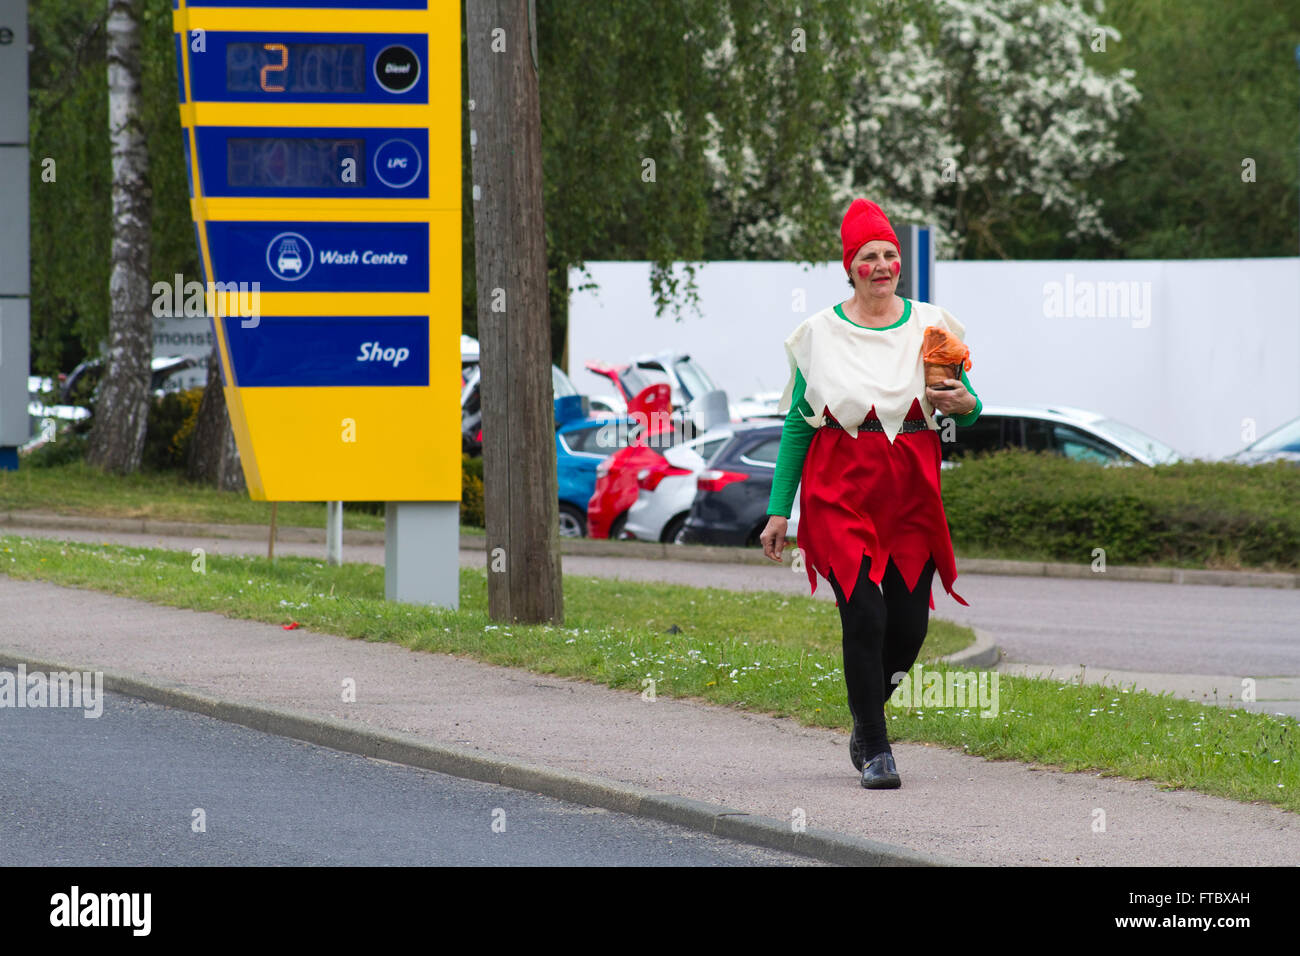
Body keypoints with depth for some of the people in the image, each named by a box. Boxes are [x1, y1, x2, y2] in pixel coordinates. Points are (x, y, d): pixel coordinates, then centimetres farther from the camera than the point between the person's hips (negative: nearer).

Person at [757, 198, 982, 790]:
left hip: (912, 492, 2)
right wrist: (779, 509, 3)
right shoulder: (820, 334, 3)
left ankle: (866, 717, 28)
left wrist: (965, 405, -14)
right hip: (842, 491, -2)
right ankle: (875, 750, -2)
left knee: (909, 624, 0)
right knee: (864, 616, -12)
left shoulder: (932, 327, 7)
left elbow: (969, 409, 12)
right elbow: (797, 424, 6)